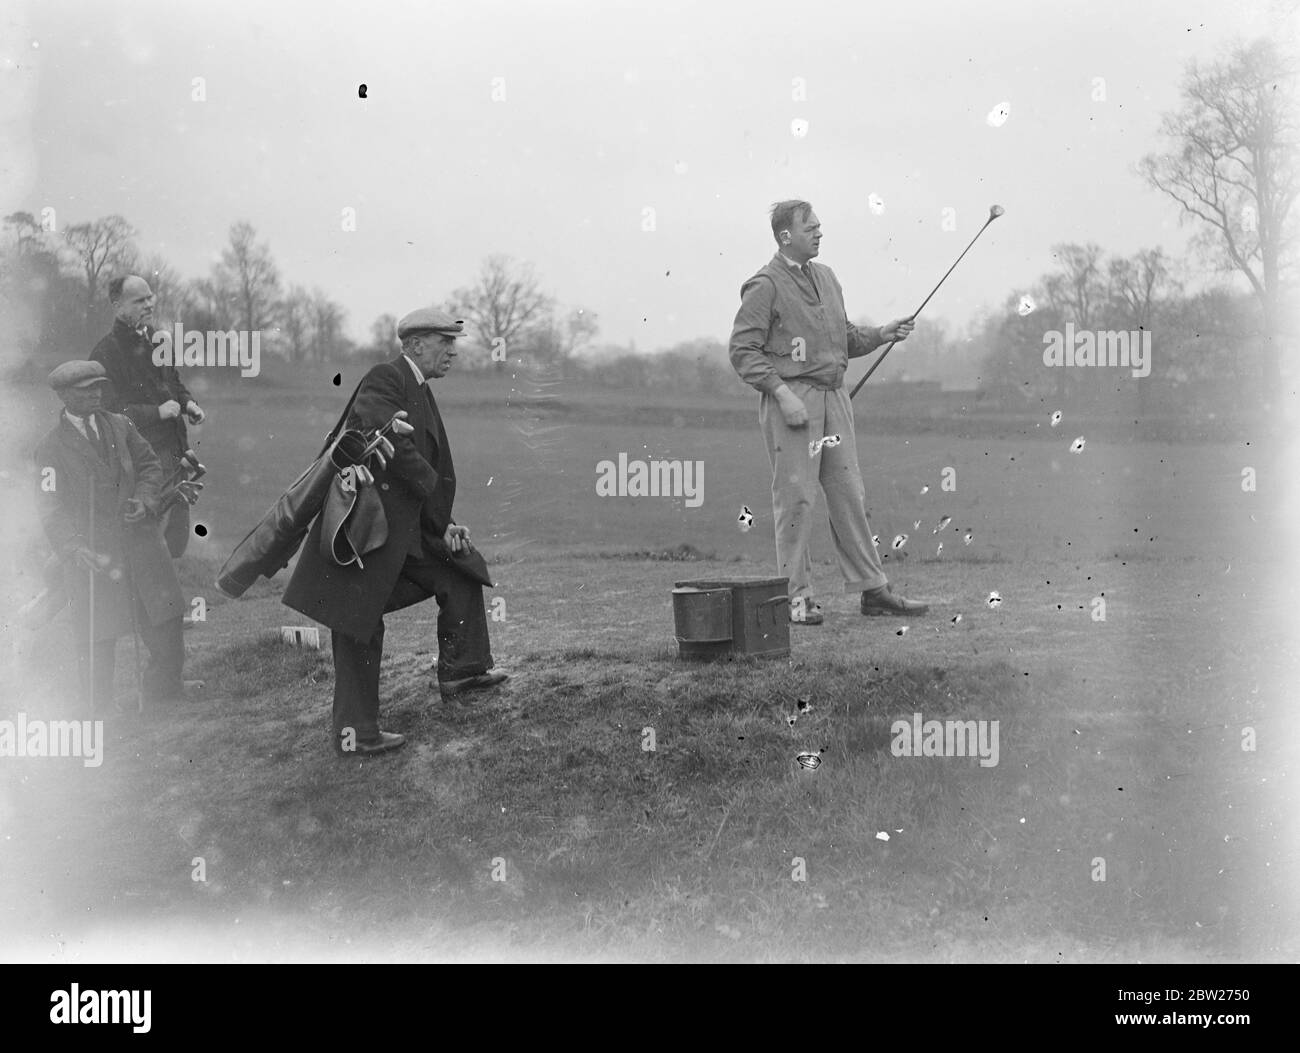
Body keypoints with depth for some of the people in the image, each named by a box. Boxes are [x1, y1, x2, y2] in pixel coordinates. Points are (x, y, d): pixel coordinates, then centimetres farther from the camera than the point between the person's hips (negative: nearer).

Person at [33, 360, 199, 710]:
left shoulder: (120, 426, 8)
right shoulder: (51, 448, -4)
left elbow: (149, 465, 14)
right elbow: (51, 508, -8)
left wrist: (144, 499, -6)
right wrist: (74, 547, -21)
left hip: (140, 538, 4)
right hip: (92, 554, -4)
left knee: (164, 616, 10)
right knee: (96, 635, 1)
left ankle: (164, 686, 28)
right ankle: (97, 705, 16)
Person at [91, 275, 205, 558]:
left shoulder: (155, 339, 14)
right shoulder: (106, 352, -11)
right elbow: (109, 409, -18)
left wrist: (188, 403, 8)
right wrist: (158, 412, -21)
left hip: (176, 452, 8)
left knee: (179, 535, 12)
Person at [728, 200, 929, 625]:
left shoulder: (826, 276, 17)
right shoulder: (765, 286, -7)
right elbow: (743, 350, -11)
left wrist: (880, 335, 8)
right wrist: (781, 392, -18)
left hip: (834, 397, 7)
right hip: (792, 399, -7)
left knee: (849, 494, 8)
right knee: (796, 498, -4)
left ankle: (872, 590, 13)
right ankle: (798, 597, 3)